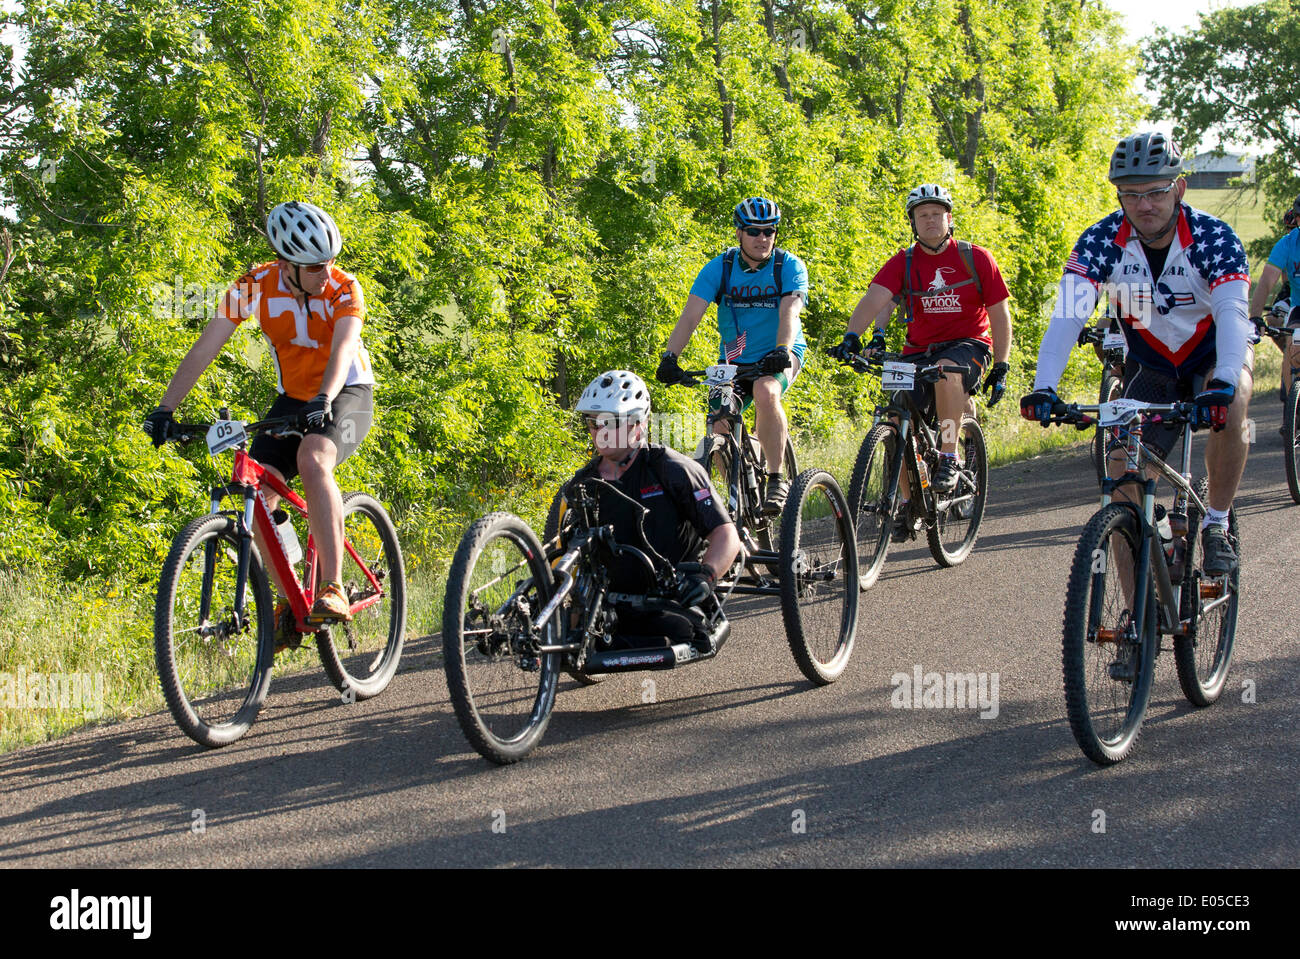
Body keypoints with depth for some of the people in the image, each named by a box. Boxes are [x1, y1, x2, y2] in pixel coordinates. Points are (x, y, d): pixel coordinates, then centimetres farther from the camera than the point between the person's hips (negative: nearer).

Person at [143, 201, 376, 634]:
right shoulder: (255, 285, -15)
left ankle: (333, 589, -34)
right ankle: (289, 604, 6)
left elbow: (343, 349, -38)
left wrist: (324, 399, -57)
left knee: (312, 458, -35)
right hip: (292, 398, 4)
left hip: (348, 394, -4)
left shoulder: (343, 289, -22)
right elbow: (205, 348, -16)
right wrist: (165, 408, -25)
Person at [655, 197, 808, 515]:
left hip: (777, 356, -3)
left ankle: (776, 480, -24)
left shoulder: (789, 266, -11)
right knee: (719, 426, -15)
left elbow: (789, 312, -27)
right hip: (734, 359, 3)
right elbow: (690, 316, -17)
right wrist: (670, 357, -32)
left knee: (765, 391, -35)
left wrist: (782, 350, -47)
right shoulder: (719, 268, -7)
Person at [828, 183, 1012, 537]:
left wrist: (1001, 368, -4)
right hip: (919, 351, 3)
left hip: (968, 345, -3)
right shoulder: (903, 263, 0)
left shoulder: (975, 258, -2)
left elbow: (1000, 315, 2)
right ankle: (909, 499, 6)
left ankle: (949, 457, -24)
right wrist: (852, 336, -33)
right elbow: (874, 299, -15)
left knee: (946, 370, -38)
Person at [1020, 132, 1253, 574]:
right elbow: (1068, 315, -32)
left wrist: (1222, 385, -58)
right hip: (1150, 363, 2)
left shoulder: (1213, 238, -25)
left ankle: (1217, 525, -14)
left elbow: (1232, 313, -39)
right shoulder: (1102, 241, -21)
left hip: (1215, 351, -2)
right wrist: (1044, 388, -48)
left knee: (1229, 409, -36)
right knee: (1124, 476, -13)